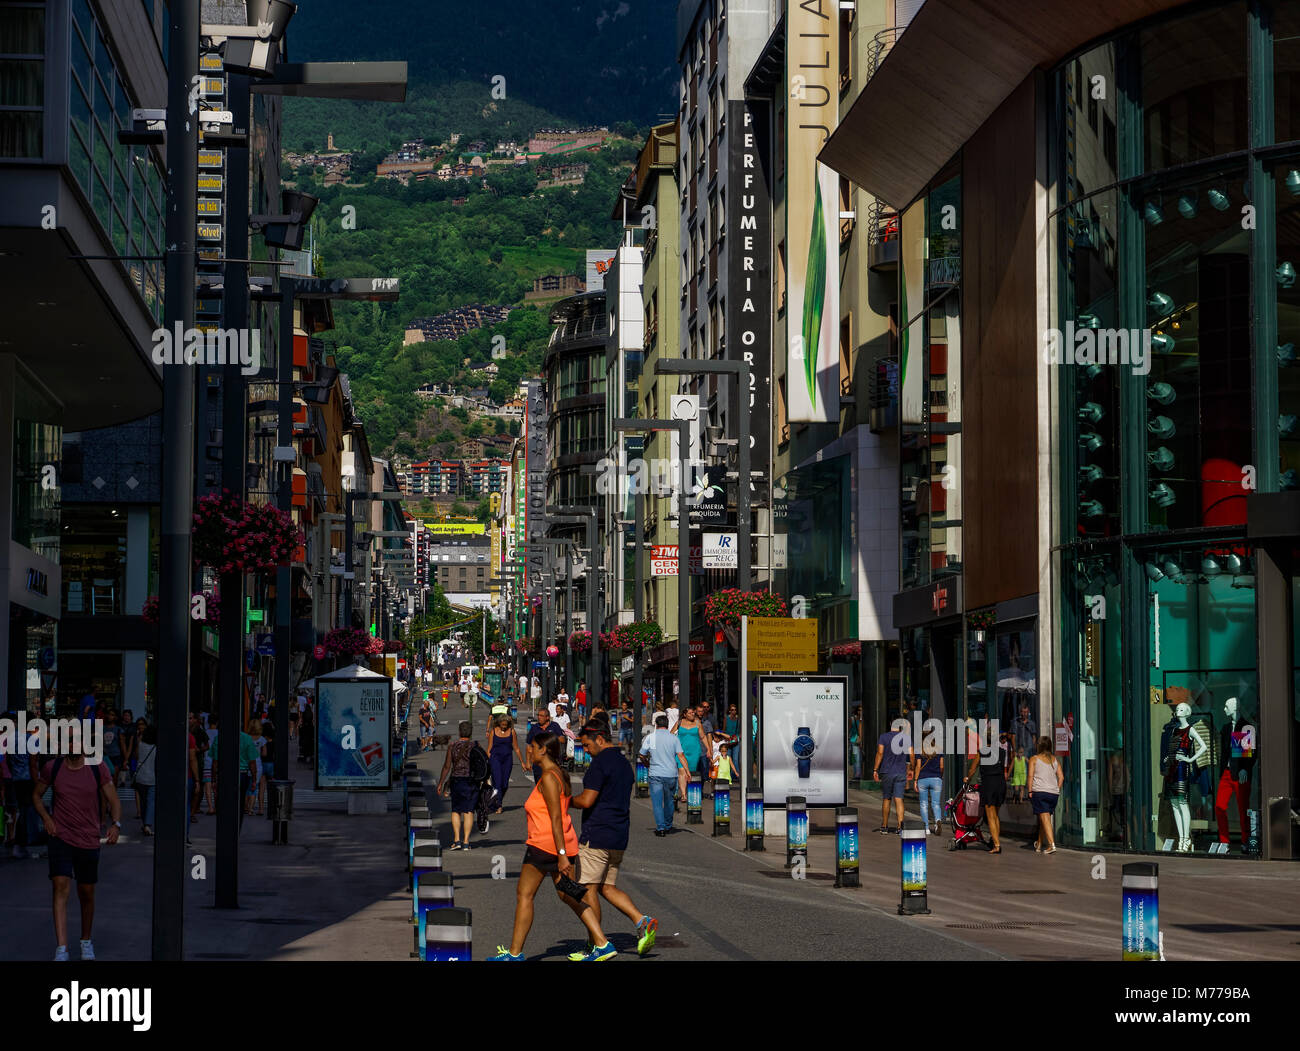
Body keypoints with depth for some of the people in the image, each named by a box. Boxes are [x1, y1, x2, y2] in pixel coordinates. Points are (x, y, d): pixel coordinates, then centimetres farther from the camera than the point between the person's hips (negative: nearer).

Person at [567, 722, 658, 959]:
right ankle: (642, 921, -2)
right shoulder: (624, 763, 15)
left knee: (588, 889, -1)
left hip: (596, 836, -9)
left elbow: (587, 800, -18)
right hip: (619, 837, 9)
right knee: (607, 888, 15)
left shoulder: (600, 763, -14)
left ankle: (596, 946, 1)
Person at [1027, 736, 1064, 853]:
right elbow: (1061, 777, 8)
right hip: (1053, 793, 4)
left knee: (1045, 817, -11)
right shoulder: (1055, 760, 14)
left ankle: (1052, 845, -25)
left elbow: (1030, 776, -5)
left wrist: (1030, 791, -4)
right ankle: (1038, 845, 25)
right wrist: (1057, 789, 13)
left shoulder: (1034, 759, 3)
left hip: (1039, 792, -4)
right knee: (1042, 819, 15)